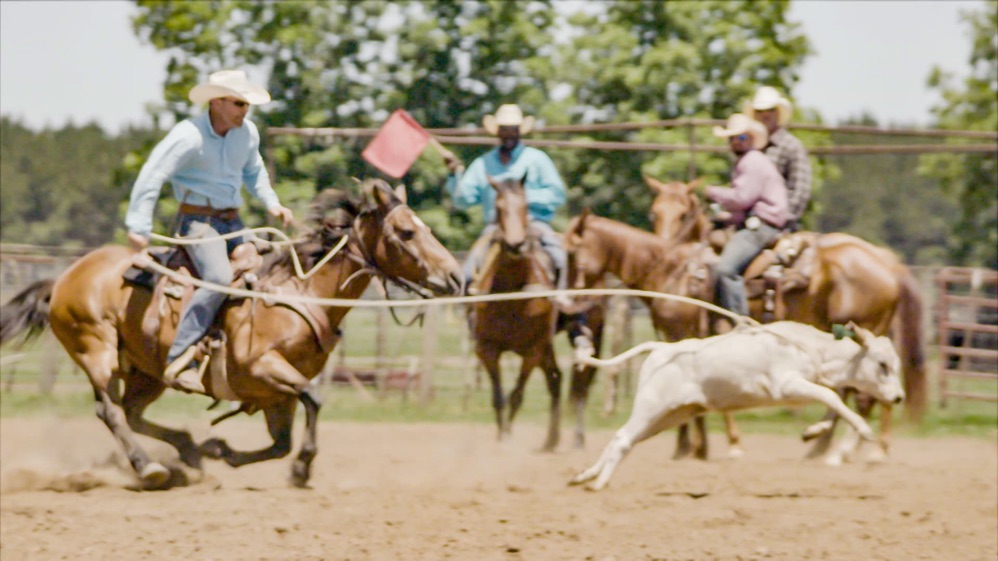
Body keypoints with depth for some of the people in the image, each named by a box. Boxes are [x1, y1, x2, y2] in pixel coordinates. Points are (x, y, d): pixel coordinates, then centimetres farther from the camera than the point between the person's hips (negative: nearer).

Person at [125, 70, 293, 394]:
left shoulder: (247, 132, 7)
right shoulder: (189, 136, -15)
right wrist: (139, 228, -23)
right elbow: (151, 178, -18)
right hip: (198, 220, -8)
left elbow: (254, 173, 27)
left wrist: (271, 204, 12)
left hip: (232, 222, 8)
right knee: (219, 277, -31)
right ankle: (179, 362, -34)